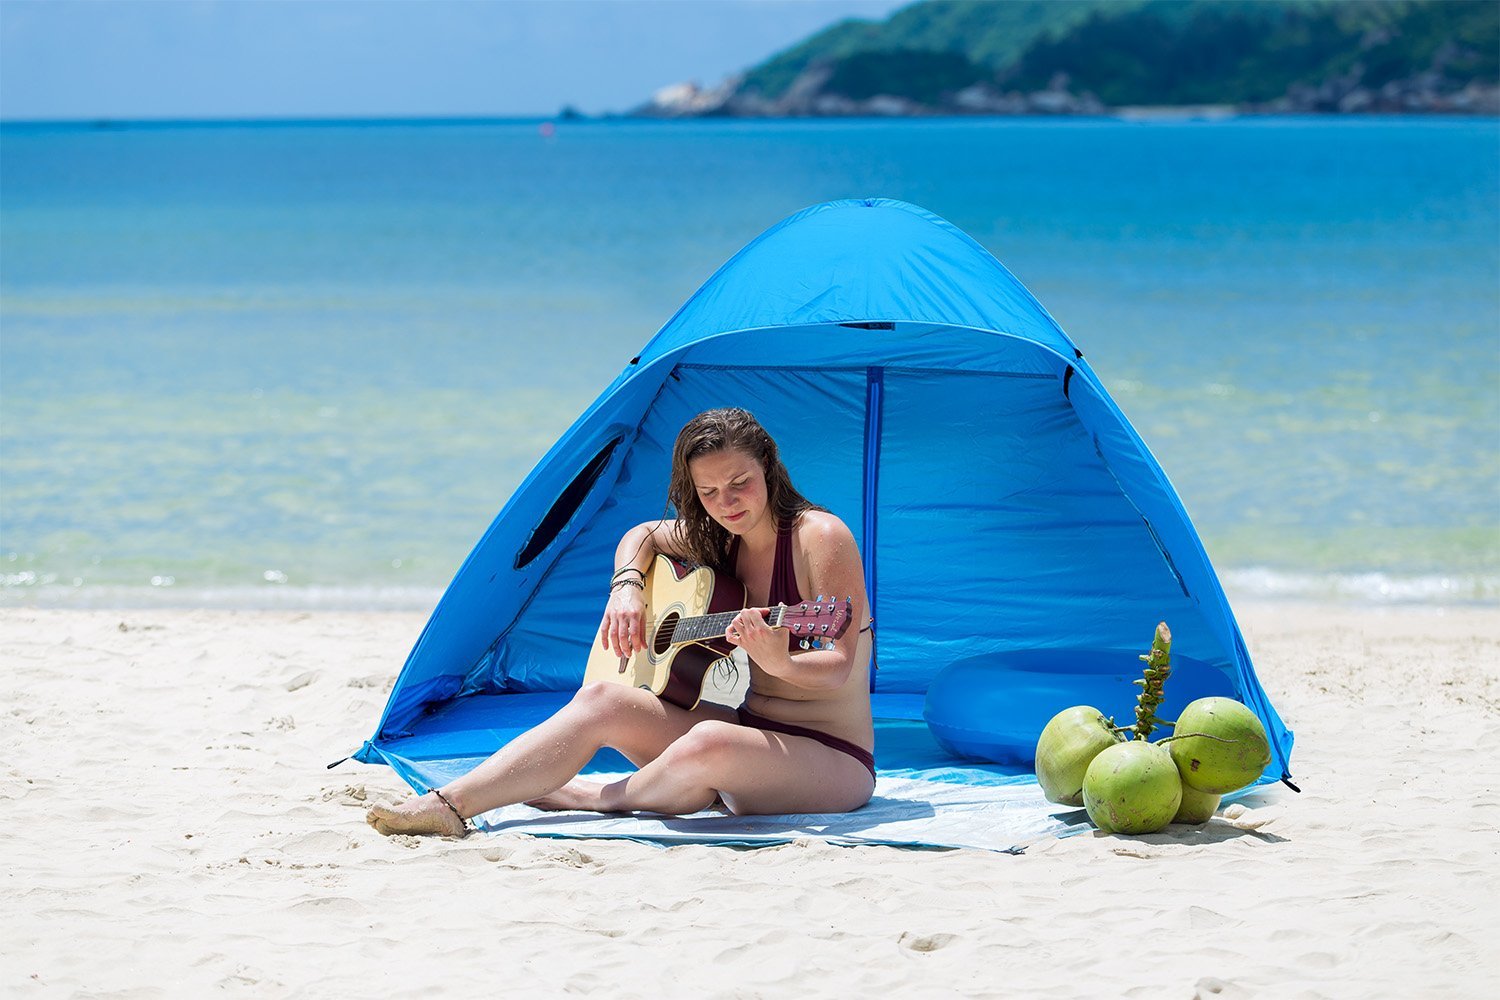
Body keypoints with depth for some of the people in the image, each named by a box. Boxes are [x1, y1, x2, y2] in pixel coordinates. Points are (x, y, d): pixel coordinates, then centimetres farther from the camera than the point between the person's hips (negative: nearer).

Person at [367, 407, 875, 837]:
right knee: (601, 700, -10)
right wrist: (627, 587, 7)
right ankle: (448, 805, -17)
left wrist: (780, 662, -41)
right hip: (751, 727, 7)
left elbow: (838, 669, -21)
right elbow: (643, 536, 28)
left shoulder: (820, 536, -14)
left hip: (833, 758, -7)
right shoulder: (716, 538, 8)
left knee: (710, 743, -37)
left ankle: (588, 797, -9)